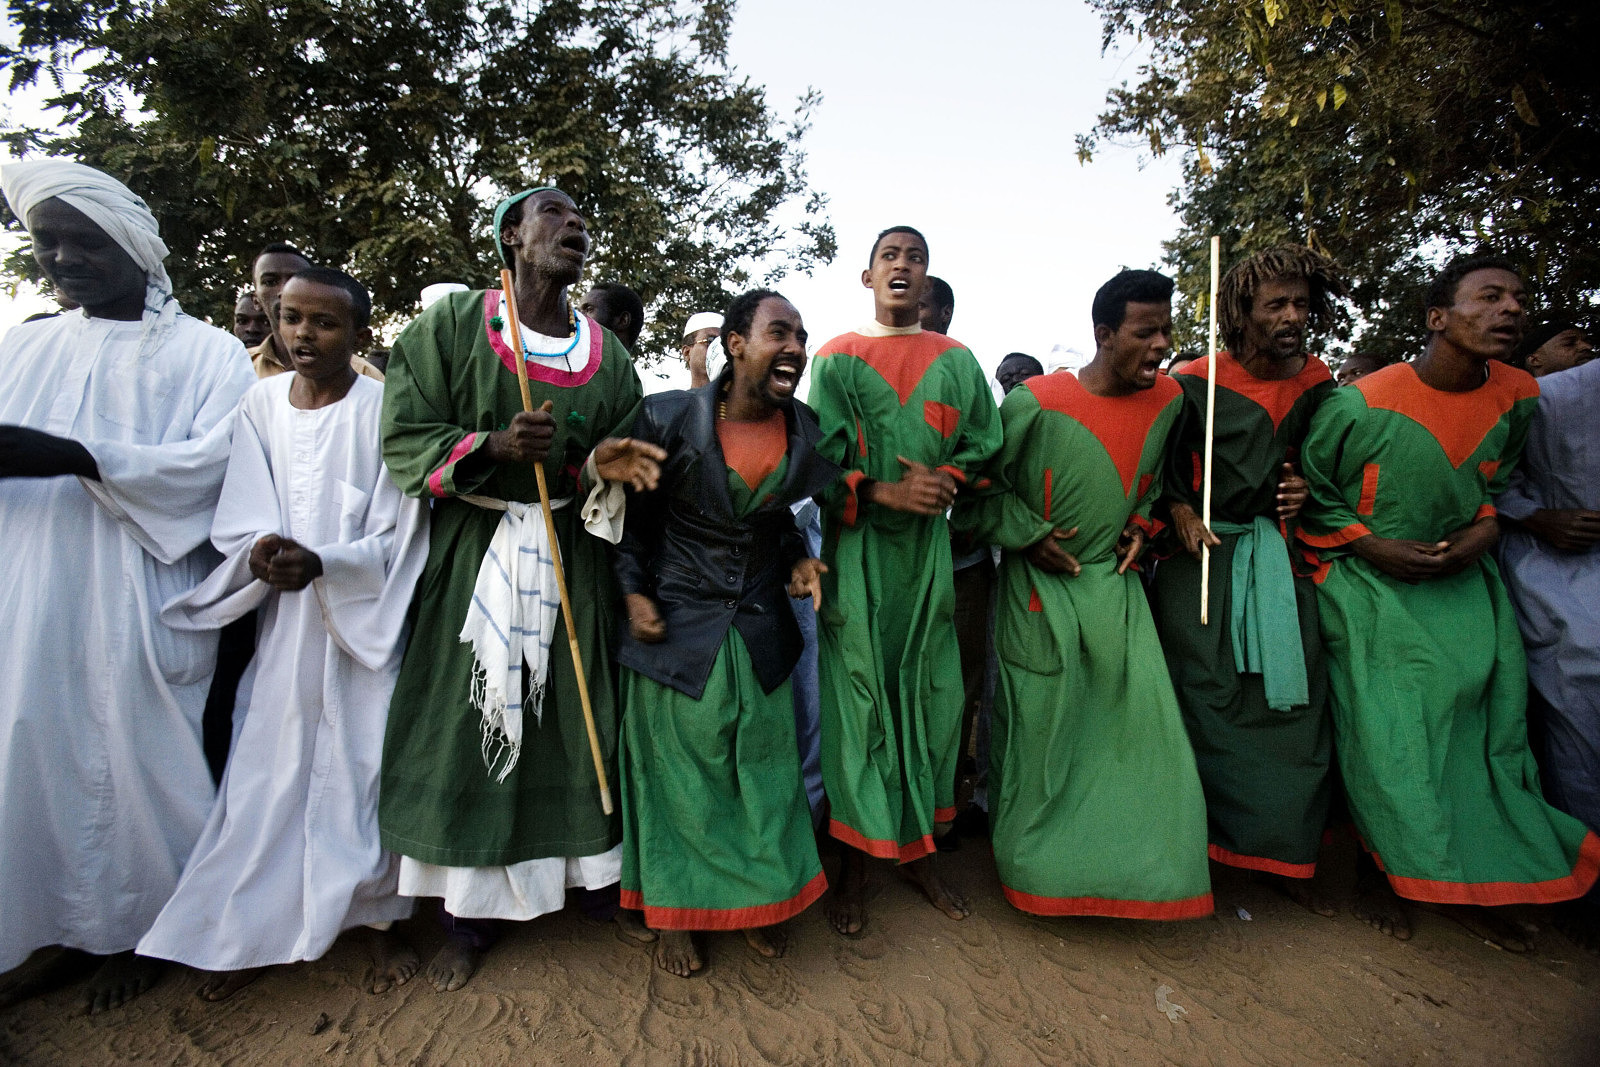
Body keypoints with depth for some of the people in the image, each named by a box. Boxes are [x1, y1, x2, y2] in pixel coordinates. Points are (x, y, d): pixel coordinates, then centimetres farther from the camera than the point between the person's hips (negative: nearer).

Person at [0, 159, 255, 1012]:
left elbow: (213, 461, -12)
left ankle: (135, 927, 22)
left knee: (133, 754, 3)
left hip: (139, 608, -4)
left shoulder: (206, 352, 1)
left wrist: (80, 457, -22)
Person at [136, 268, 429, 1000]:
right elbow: (238, 524, 2)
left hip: (364, 625, -3)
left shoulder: (384, 410, -7)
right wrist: (259, 551, -20)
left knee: (362, 768, 3)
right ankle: (252, 931, 27)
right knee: (267, 773, 8)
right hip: (284, 624, 3)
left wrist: (321, 564, -25)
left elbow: (396, 540, -9)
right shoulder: (261, 404, 4)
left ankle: (380, 918, 23)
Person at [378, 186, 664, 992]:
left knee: (571, 719, 6)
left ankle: (592, 871, 26)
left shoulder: (608, 354, 8)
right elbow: (404, 439, -4)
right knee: (468, 722, 3)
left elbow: (619, 458, 9)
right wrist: (494, 446, -20)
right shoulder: (451, 324, 0)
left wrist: (603, 466, -14)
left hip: (570, 559, 2)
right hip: (471, 555, -2)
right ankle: (470, 911, 21)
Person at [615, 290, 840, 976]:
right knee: (680, 774, 11)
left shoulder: (805, 432, -4)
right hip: (676, 625, -3)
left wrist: (797, 559, -1)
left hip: (762, 628, 4)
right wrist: (633, 591, -9)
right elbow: (631, 512, -3)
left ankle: (758, 897, 38)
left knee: (766, 770, 14)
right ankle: (676, 912, 34)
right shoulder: (669, 419, -16)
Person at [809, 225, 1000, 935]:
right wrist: (888, 491, -17)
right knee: (858, 691, -2)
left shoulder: (956, 361, 13)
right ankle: (854, 861, 11)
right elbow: (820, 457, -3)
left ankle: (917, 849, 22)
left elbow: (984, 445, 9)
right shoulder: (836, 359, 6)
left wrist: (941, 482, -11)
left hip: (929, 545, 3)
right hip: (858, 544, -2)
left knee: (928, 690, 6)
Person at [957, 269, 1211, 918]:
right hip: (1041, 591, -4)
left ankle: (1138, 868, 26)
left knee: (1141, 726, 4)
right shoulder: (1034, 403, -16)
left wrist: (1141, 524, 4)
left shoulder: (1168, 399, 1)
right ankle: (1033, 865, 29)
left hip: (1116, 586, 5)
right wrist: (1030, 536, -12)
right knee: (1038, 728, 6)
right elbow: (976, 488, -7)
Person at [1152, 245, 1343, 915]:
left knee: (1294, 697, 3)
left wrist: (1306, 489, 3)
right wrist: (1179, 511, -16)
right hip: (1205, 555, -4)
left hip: (1283, 558, 5)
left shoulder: (1319, 385, 10)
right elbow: (1159, 464, 1)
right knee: (1206, 696, -4)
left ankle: (1282, 856, 18)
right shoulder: (1194, 383, -4)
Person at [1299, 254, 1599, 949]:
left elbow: (1501, 481, 17)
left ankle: (1468, 885, 25)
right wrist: (1374, 547, -14)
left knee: (1484, 723, 6)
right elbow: (1308, 492, -6)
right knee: (1384, 732, -6)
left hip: (1461, 582, 6)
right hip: (1370, 584, -5)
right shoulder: (1362, 403, -16)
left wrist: (1485, 529, -3)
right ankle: (1380, 870, 17)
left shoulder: (1516, 398, 1)